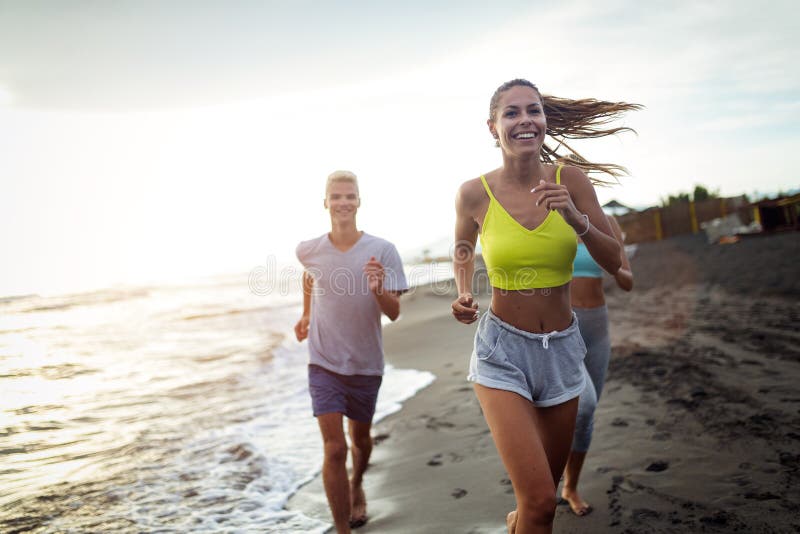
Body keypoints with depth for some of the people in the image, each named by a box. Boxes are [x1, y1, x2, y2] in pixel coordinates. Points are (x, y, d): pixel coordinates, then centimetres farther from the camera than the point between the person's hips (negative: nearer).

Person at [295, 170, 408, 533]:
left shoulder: (382, 251, -14)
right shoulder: (310, 250, -8)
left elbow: (393, 313, -14)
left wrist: (378, 289, -33)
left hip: (366, 364, 1)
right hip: (324, 363, -1)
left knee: (360, 438, 21)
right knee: (334, 449, -9)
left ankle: (356, 487, 52)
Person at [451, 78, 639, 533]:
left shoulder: (572, 181, -5)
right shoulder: (474, 193, -9)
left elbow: (615, 262, -4)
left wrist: (576, 218, -21)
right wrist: (464, 295, -8)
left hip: (563, 348, 3)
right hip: (503, 350, -3)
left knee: (545, 492, 21)